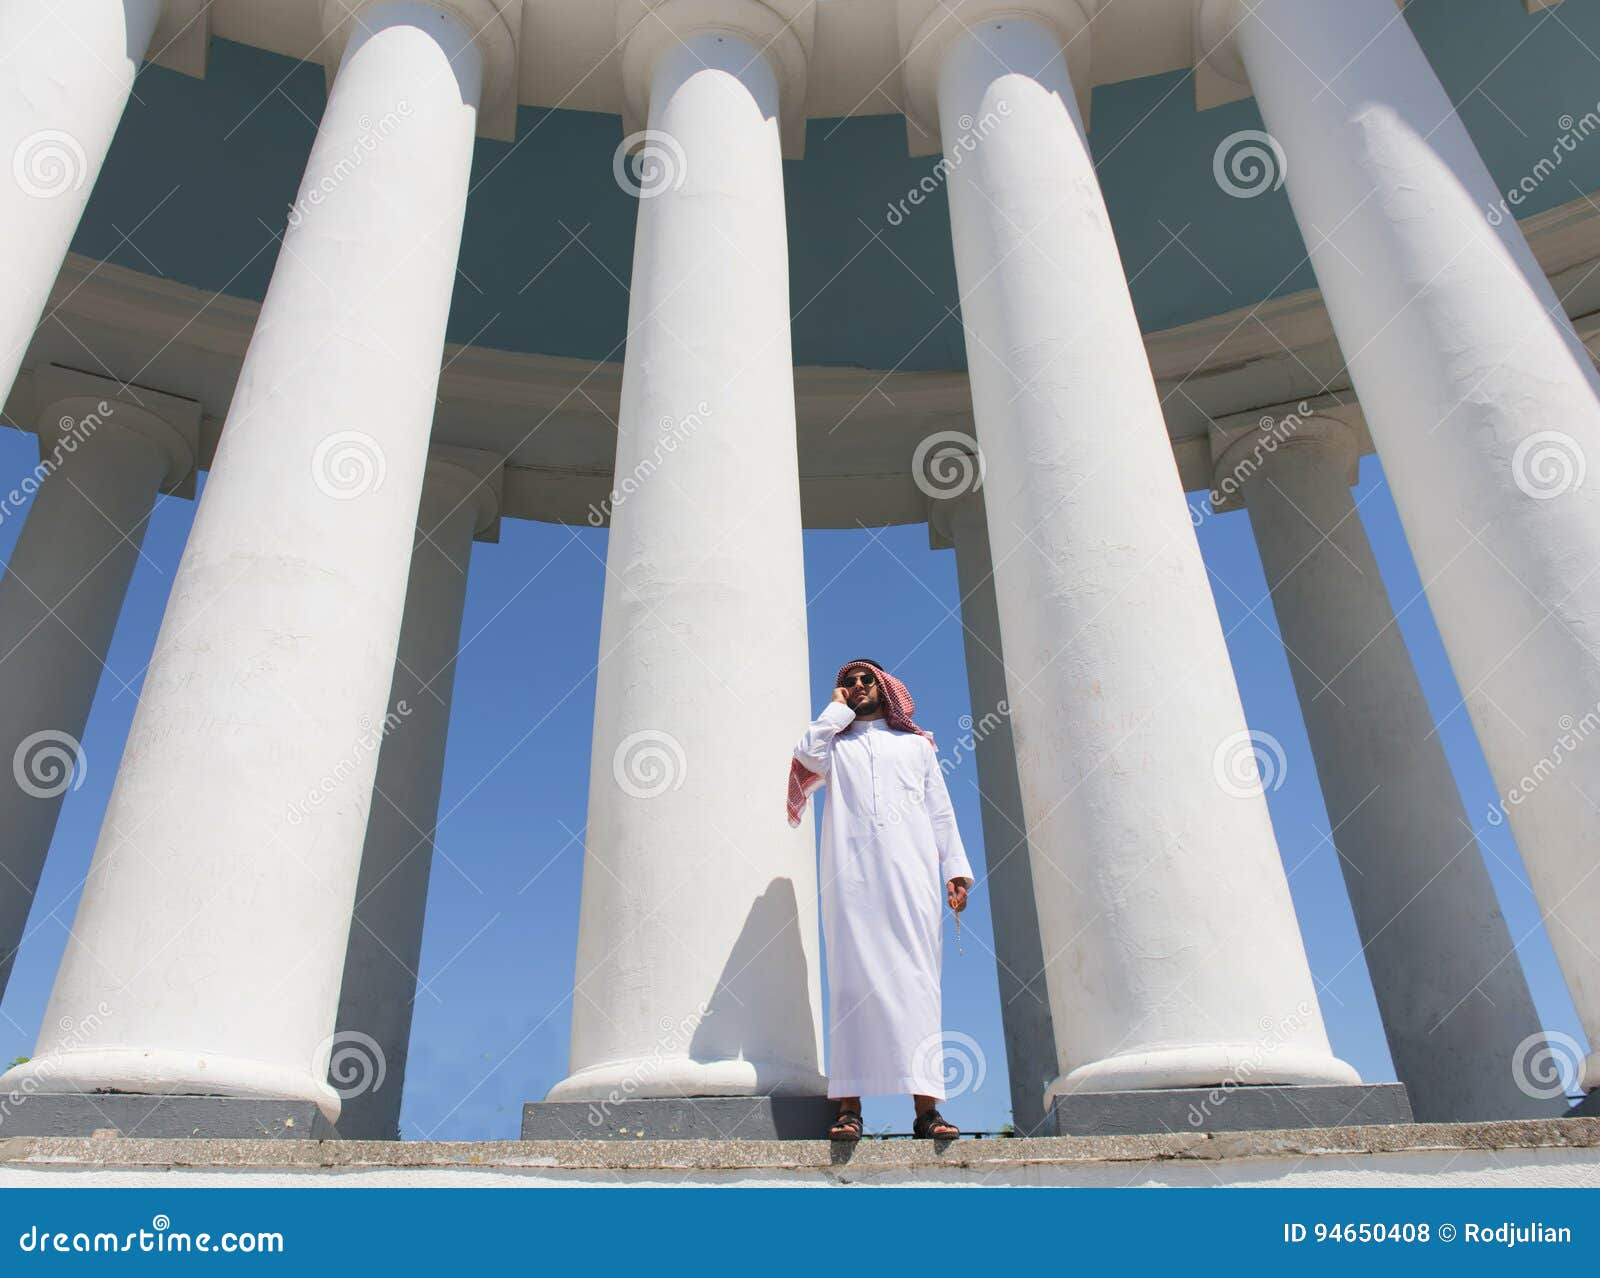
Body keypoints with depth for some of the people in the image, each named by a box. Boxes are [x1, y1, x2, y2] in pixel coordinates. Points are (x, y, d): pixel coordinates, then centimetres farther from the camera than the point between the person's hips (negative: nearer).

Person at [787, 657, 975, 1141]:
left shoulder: (917, 744, 26)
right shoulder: (835, 743, 24)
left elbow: (941, 812, 18)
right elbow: (809, 754, -1)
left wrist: (955, 869, 6)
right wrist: (837, 707, 13)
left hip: (911, 869, 1)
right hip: (852, 872, -1)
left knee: (916, 978, -9)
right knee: (852, 978, -10)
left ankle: (926, 1105, -14)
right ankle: (849, 1105, -13)